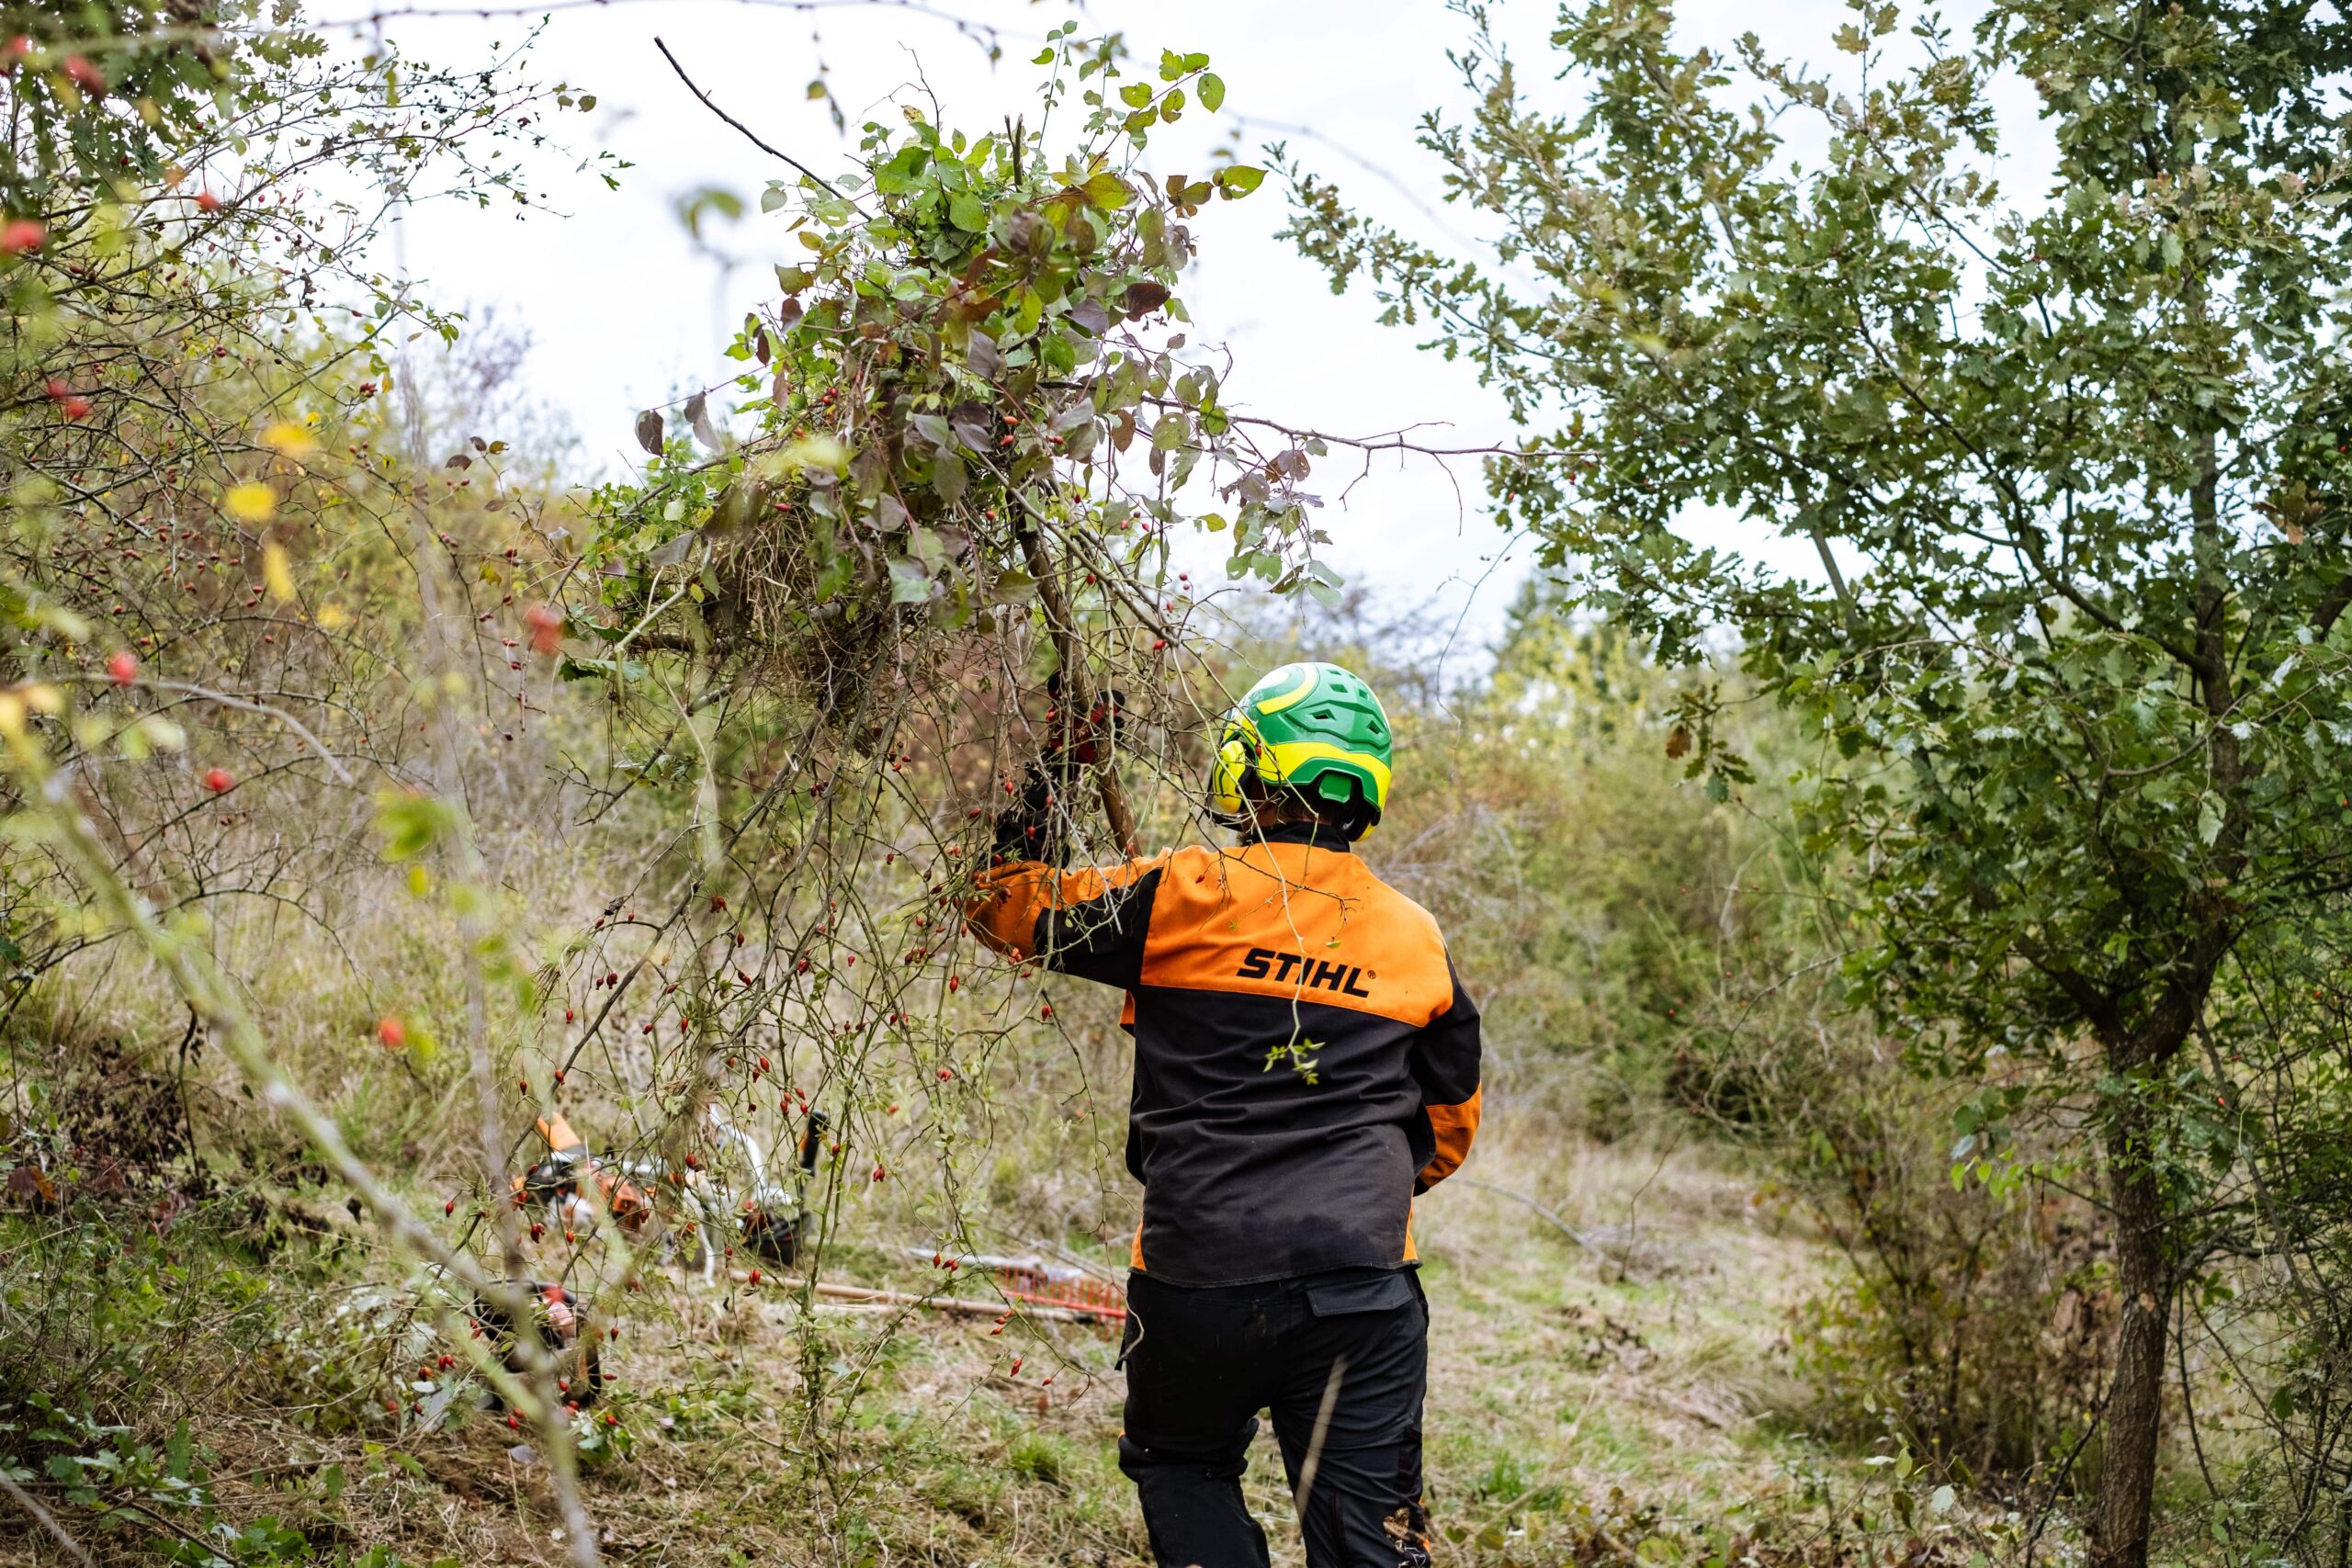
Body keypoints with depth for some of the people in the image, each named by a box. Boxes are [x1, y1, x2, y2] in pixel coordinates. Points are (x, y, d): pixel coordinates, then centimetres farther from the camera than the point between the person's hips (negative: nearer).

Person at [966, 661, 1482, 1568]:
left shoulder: (1188, 896, -6)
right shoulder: (1418, 939, 7)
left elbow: (1008, 901, 6)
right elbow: (1449, 1126, 18)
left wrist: (1059, 762, 15)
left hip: (1201, 1283, -2)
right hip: (1363, 1288, 2)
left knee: (1181, 1467, 23)